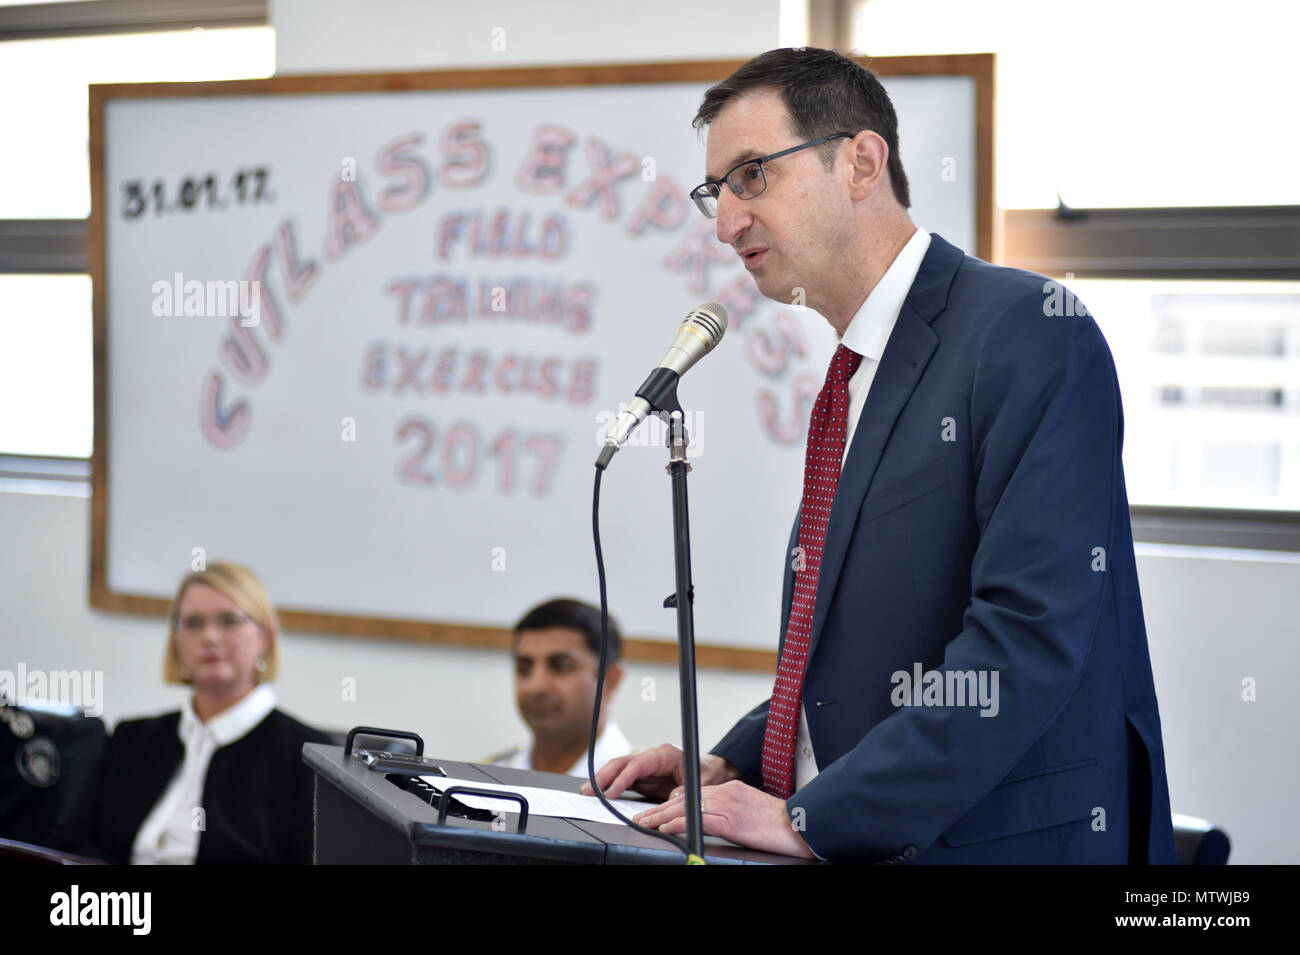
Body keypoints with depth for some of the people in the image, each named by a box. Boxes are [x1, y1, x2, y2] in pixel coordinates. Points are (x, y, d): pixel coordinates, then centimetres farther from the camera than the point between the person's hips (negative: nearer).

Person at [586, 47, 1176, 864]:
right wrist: (732, 765, 7)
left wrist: (814, 818, -19)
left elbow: (1030, 631, -19)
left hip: (995, 840, -6)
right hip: (850, 842, 7)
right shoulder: (856, 376, 17)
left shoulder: (1030, 335, -9)